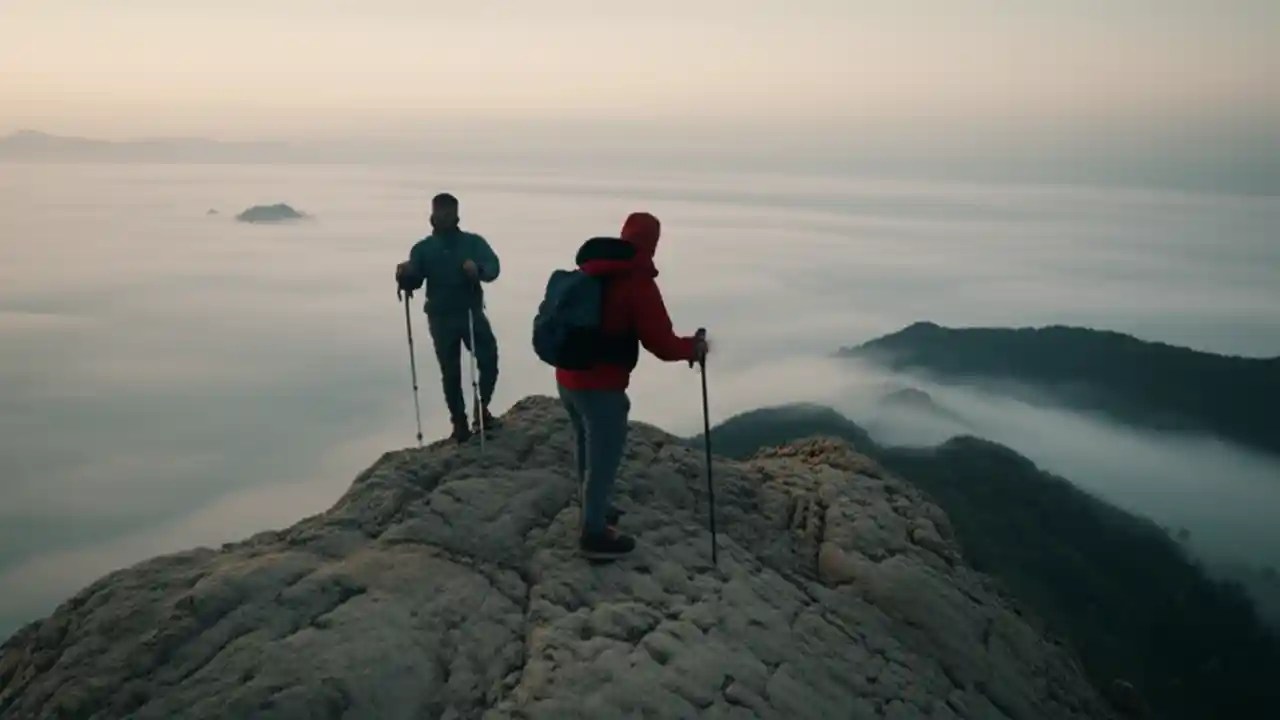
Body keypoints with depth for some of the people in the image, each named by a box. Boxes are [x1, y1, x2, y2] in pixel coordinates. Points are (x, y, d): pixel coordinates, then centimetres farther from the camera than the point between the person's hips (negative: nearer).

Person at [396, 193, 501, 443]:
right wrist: (404, 276, -27)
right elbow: (413, 282, -3)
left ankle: (482, 408, 12)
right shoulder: (423, 248, 5)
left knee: (489, 359, -10)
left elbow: (494, 268, -13)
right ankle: (460, 422, 15)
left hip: (472, 313, 0)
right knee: (450, 372, 5)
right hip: (441, 318, 0)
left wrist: (478, 269, -36)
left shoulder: (474, 242, 2)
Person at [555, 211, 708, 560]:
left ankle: (595, 511, 41)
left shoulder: (588, 271, 7)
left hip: (567, 378, 8)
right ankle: (595, 534, 17)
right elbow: (661, 344, -16)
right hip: (601, 386, -8)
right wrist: (693, 347, 2)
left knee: (589, 452, 24)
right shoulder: (638, 283, -16)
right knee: (603, 458, 6)